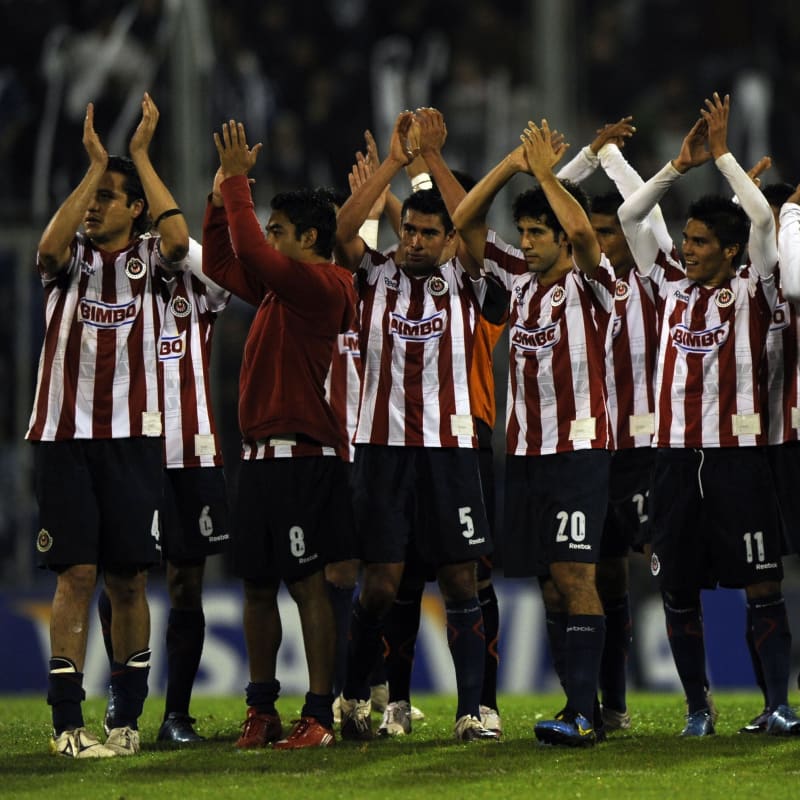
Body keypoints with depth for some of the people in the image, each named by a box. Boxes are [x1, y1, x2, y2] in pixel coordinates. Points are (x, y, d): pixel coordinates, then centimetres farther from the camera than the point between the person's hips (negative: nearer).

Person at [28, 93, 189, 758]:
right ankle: (67, 721, -7)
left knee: (129, 578, 3)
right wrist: (94, 163, -14)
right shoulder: (69, 257, 7)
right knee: (76, 574, -5)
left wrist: (140, 155, -12)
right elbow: (49, 245, -17)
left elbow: (179, 237, -17)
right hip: (64, 434, 0)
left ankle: (128, 716, 12)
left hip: (132, 435, 0)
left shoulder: (149, 257, 6)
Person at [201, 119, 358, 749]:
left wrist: (236, 180, -14)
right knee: (258, 584, 10)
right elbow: (221, 261, 27)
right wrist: (224, 189, 17)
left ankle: (319, 715, -5)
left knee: (306, 581, -7)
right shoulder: (279, 288, 16)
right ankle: (262, 709, 16)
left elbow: (250, 251, -23)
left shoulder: (316, 284, -11)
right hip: (262, 454, 9)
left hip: (301, 455, -9)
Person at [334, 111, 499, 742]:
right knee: (382, 583, -3)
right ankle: (355, 696, 16)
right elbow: (343, 232, -11)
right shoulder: (376, 276, 5)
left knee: (461, 580, -1)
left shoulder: (462, 282, 6)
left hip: (450, 446, 1)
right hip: (383, 446, -1)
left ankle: (471, 710, 1)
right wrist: (394, 163, -15)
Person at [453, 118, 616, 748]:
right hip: (525, 451, 7)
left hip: (579, 448, -7)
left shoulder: (589, 283, -5)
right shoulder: (520, 279, 13)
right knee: (549, 582, 6)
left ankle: (583, 714, -18)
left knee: (573, 574, -13)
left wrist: (546, 172, -13)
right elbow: (465, 223, 12)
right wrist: (511, 165, 1)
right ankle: (578, 702, 10)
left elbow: (581, 230, -25)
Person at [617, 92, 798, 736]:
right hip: (676, 453, 4)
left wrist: (722, 154, -6)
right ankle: (698, 708, 15)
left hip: (738, 452, -4)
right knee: (679, 589, 6)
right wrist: (681, 164, 4)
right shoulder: (672, 285, 11)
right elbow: (628, 216, 11)